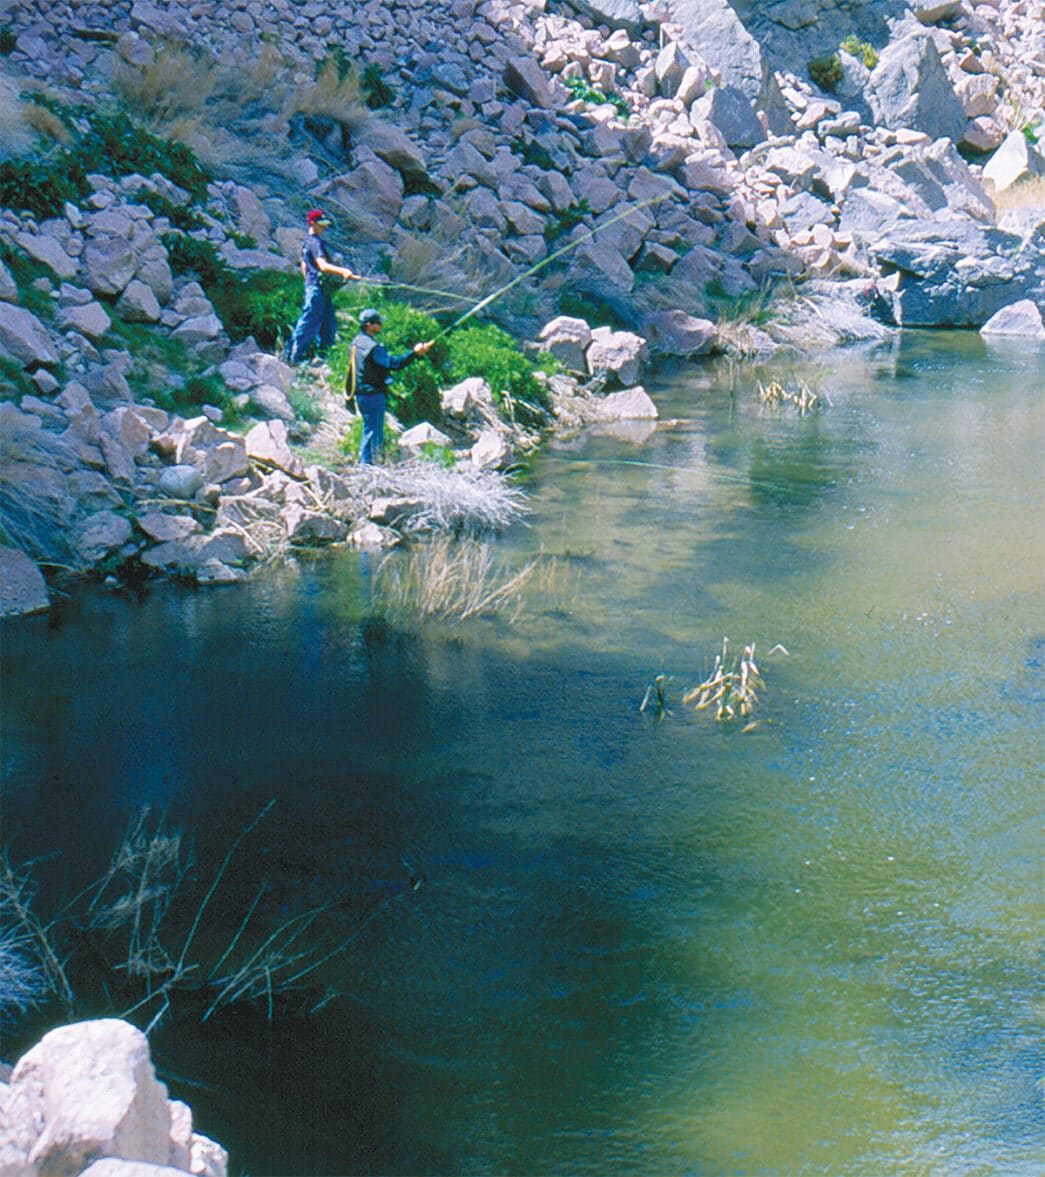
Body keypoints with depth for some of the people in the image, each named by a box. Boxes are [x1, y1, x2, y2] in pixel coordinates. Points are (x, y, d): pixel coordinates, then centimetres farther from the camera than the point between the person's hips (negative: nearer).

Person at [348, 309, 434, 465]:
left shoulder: (356, 342, 11)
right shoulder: (372, 346, -21)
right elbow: (393, 363, -27)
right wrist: (415, 353, -26)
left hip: (361, 393, 10)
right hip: (373, 394, -10)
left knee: (369, 429, 20)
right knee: (374, 431, -2)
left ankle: (364, 463, 25)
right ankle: (368, 462, 0)